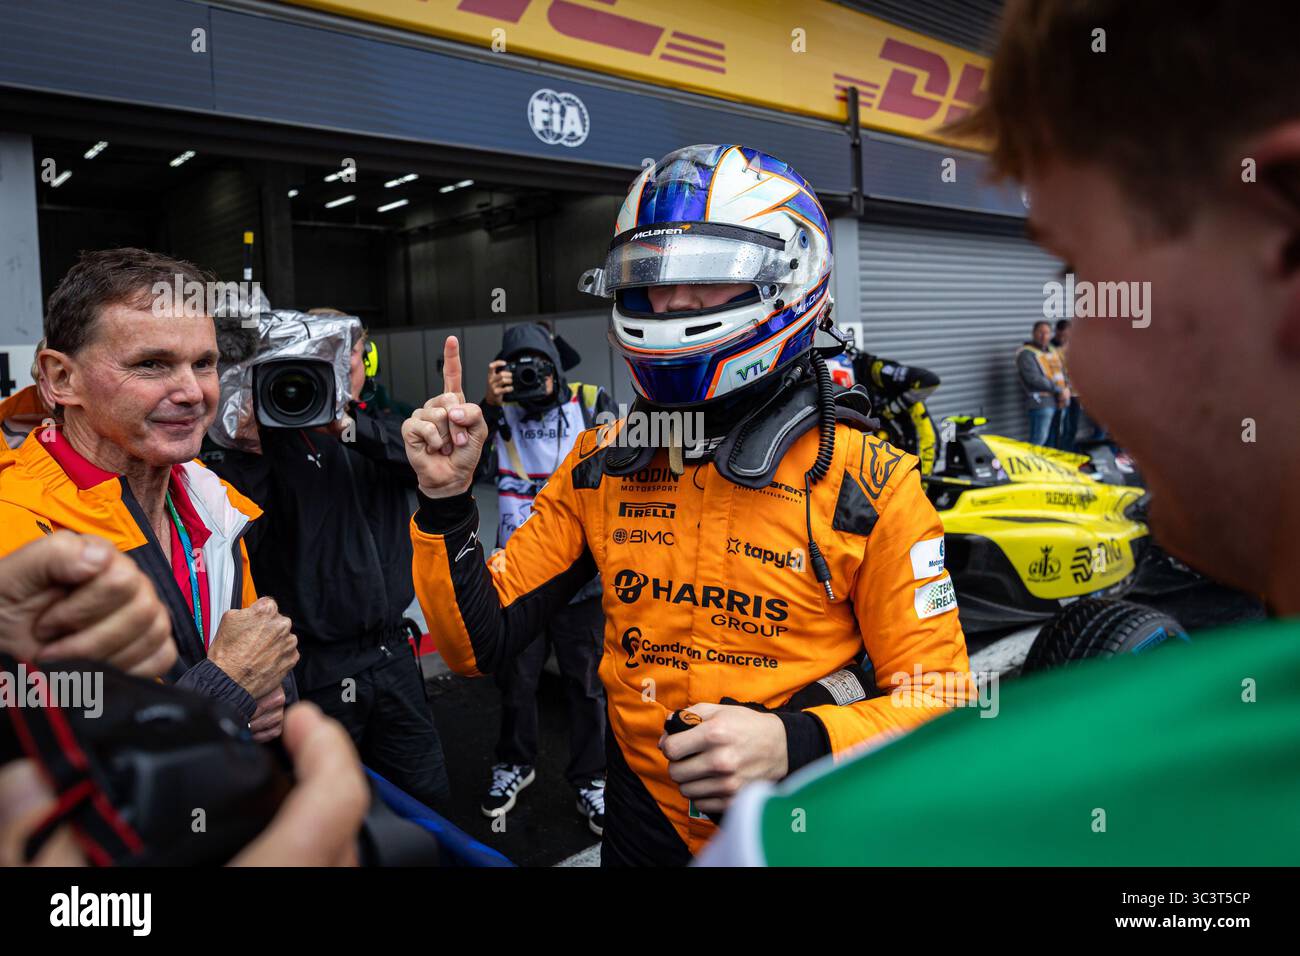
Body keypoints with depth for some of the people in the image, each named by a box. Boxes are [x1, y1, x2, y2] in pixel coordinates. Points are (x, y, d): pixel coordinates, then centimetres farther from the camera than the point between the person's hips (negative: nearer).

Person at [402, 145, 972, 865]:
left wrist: (794, 744, -29)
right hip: (643, 825, 3)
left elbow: (937, 699, -12)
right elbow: (481, 646, -3)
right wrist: (446, 502, -18)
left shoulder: (867, 483, -15)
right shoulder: (601, 465, -5)